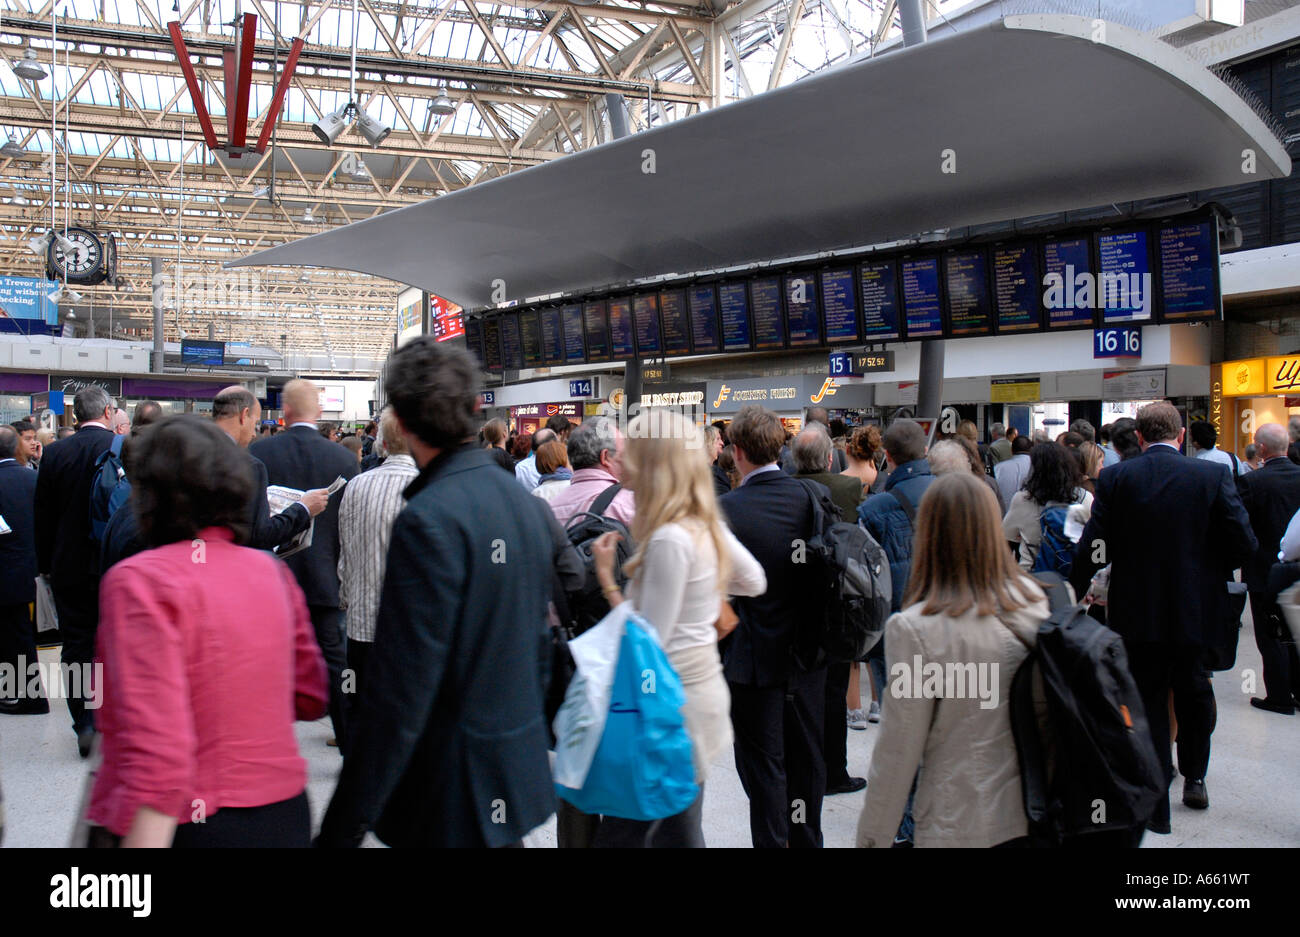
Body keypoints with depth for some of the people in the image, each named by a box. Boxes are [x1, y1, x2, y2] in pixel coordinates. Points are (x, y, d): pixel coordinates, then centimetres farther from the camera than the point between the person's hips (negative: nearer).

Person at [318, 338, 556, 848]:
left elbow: (400, 687, -22)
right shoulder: (528, 503, 4)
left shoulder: (428, 519, -21)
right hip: (520, 771, 8)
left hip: (451, 792, -8)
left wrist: (345, 825, -15)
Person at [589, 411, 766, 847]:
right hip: (702, 687, 9)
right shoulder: (707, 524, 4)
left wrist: (607, 577, -15)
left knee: (622, 830, 3)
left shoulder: (669, 540, -23)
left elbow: (648, 643, -21)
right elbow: (754, 582, 19)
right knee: (680, 830, 19)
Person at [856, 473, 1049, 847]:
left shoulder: (915, 628, -20)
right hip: (1035, 814, 5)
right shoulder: (1035, 601, -5)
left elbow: (898, 751, -13)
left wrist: (871, 837, -2)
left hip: (960, 825, -5)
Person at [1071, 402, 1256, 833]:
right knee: (1193, 691, 24)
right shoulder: (1213, 475, -8)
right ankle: (1194, 778, 37)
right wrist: (1210, 568, 10)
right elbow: (1244, 543, -10)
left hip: (1136, 612, -1)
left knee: (1148, 703, 10)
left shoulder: (1114, 478, -9)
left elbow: (1092, 547, -10)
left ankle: (1155, 808, 14)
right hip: (1195, 610, 1)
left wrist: (1074, 591, 4)